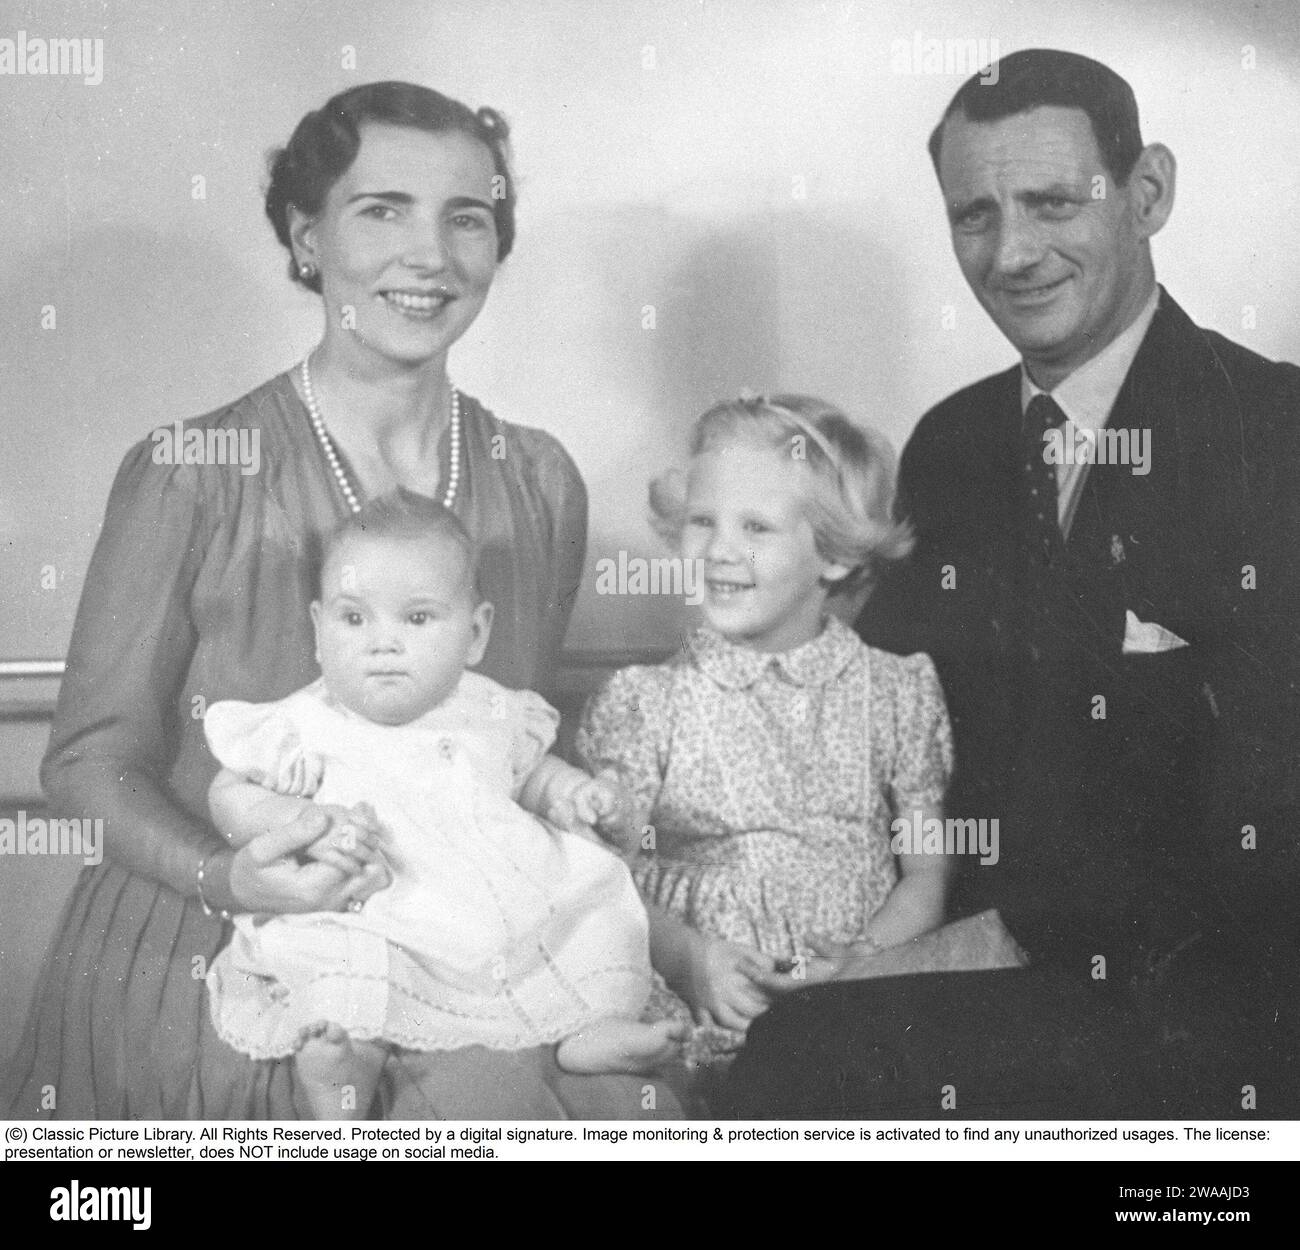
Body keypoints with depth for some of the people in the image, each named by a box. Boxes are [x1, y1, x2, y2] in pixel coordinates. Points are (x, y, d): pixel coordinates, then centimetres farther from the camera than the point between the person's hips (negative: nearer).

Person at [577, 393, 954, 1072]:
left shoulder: (899, 692, 9)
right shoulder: (640, 704, 5)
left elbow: (930, 872, 8)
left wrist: (867, 958, -10)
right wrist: (689, 958, -17)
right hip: (704, 1011, -1)